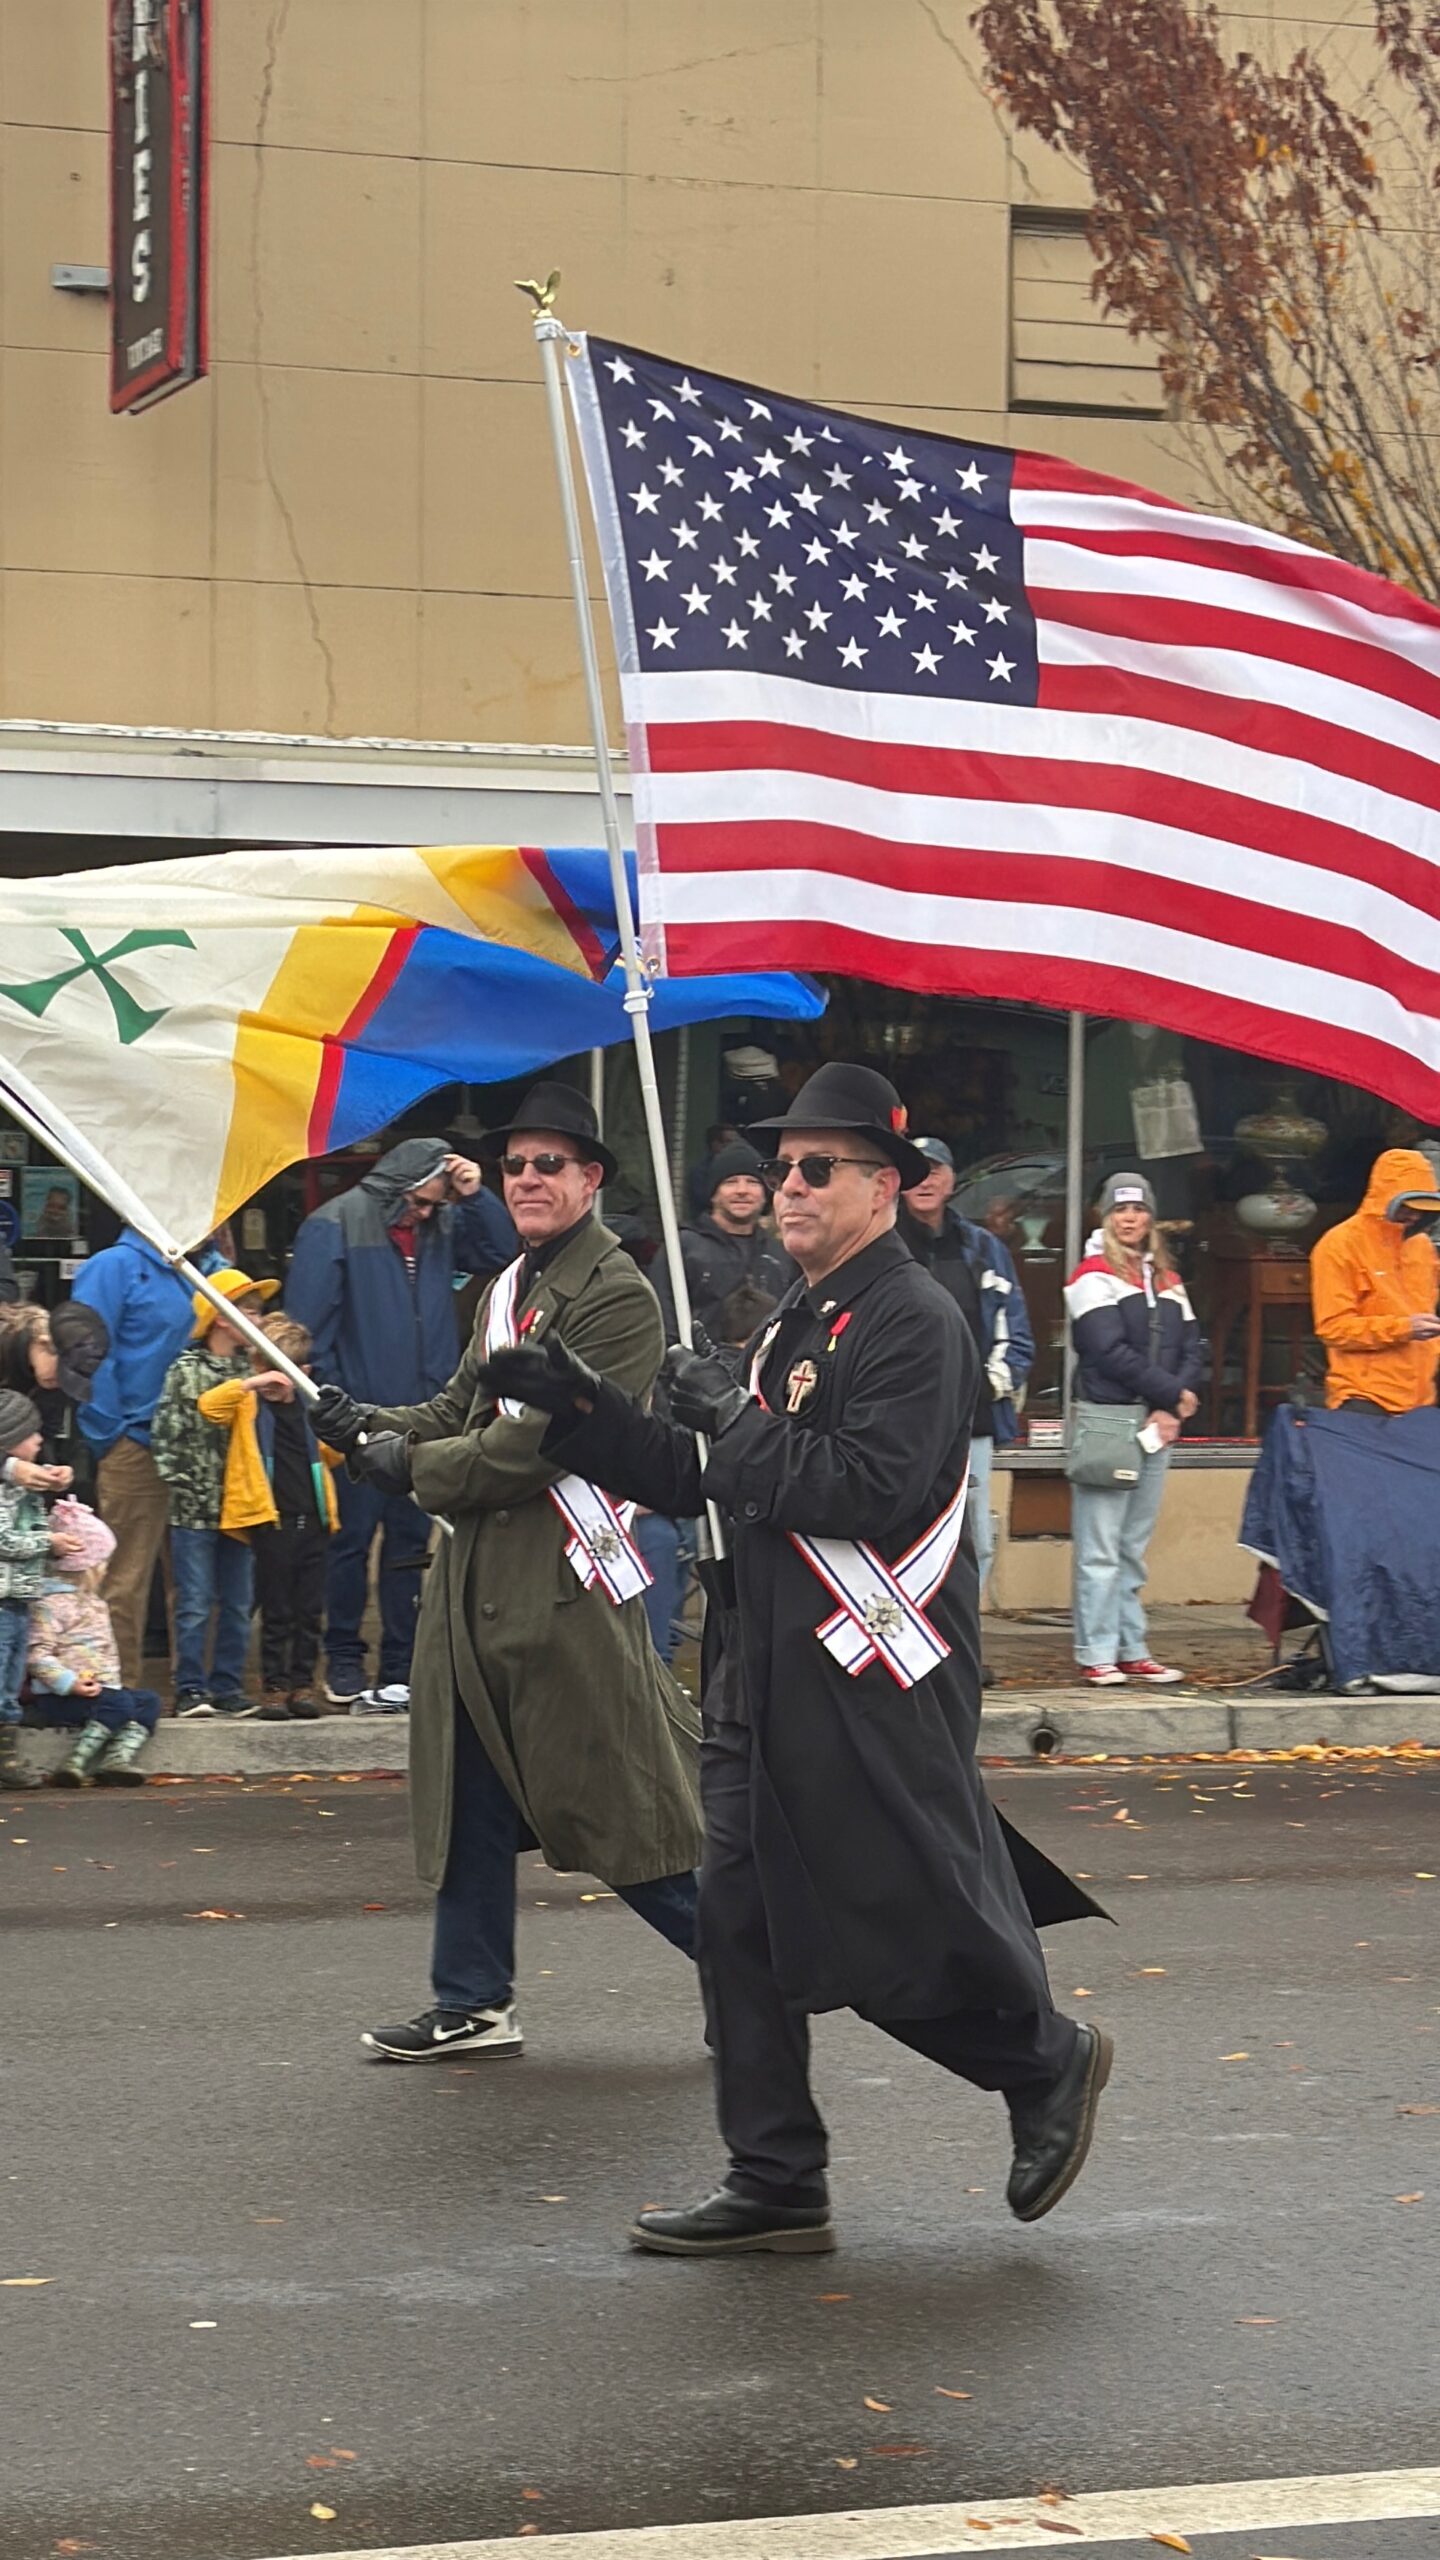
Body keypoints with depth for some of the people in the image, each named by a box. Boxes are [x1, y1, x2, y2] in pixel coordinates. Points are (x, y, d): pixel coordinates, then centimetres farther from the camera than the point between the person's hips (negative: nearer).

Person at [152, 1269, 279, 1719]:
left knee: (237, 1605, 7)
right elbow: (168, 1431, -7)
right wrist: (181, 1482, -11)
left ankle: (227, 1686, 15)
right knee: (195, 1605, -3)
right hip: (195, 1508, -5)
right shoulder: (186, 1371, -4)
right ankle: (191, 1689, 2)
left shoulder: (251, 1369, 10)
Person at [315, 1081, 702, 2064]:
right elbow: (461, 1412, 19)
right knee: (472, 1795, 11)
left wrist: (416, 1468, -11)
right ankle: (474, 2004, 18)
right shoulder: (507, 1290, 17)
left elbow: (541, 1439, -18)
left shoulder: (617, 1297, -12)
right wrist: (368, 1426, 1)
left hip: (567, 1578, -9)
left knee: (621, 1797, -3)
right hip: (478, 1577, 9)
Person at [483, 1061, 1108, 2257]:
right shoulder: (792, 1326, 18)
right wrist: (577, 1404, 7)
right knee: (743, 1926, 6)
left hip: (880, 1687, -9)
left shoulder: (914, 1319, -11)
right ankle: (776, 2190, 12)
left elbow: (873, 1488, -23)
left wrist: (734, 1417, -17)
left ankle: (1051, 2065, 24)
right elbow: (697, 1482, 18)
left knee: (912, 1923, -3)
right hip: (771, 1678, 9)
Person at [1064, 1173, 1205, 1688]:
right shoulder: (1094, 1275, -3)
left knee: (1135, 1545, 10)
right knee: (1101, 1546, -7)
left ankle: (1132, 1651, 13)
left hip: (1157, 1423, 6)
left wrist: (1172, 1410, -6)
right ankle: (1097, 1656, -6)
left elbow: (1193, 1350, 11)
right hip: (1107, 1416, -6)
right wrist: (1173, 1392, -10)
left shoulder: (1167, 1279, 17)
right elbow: (1111, 1351, -13)